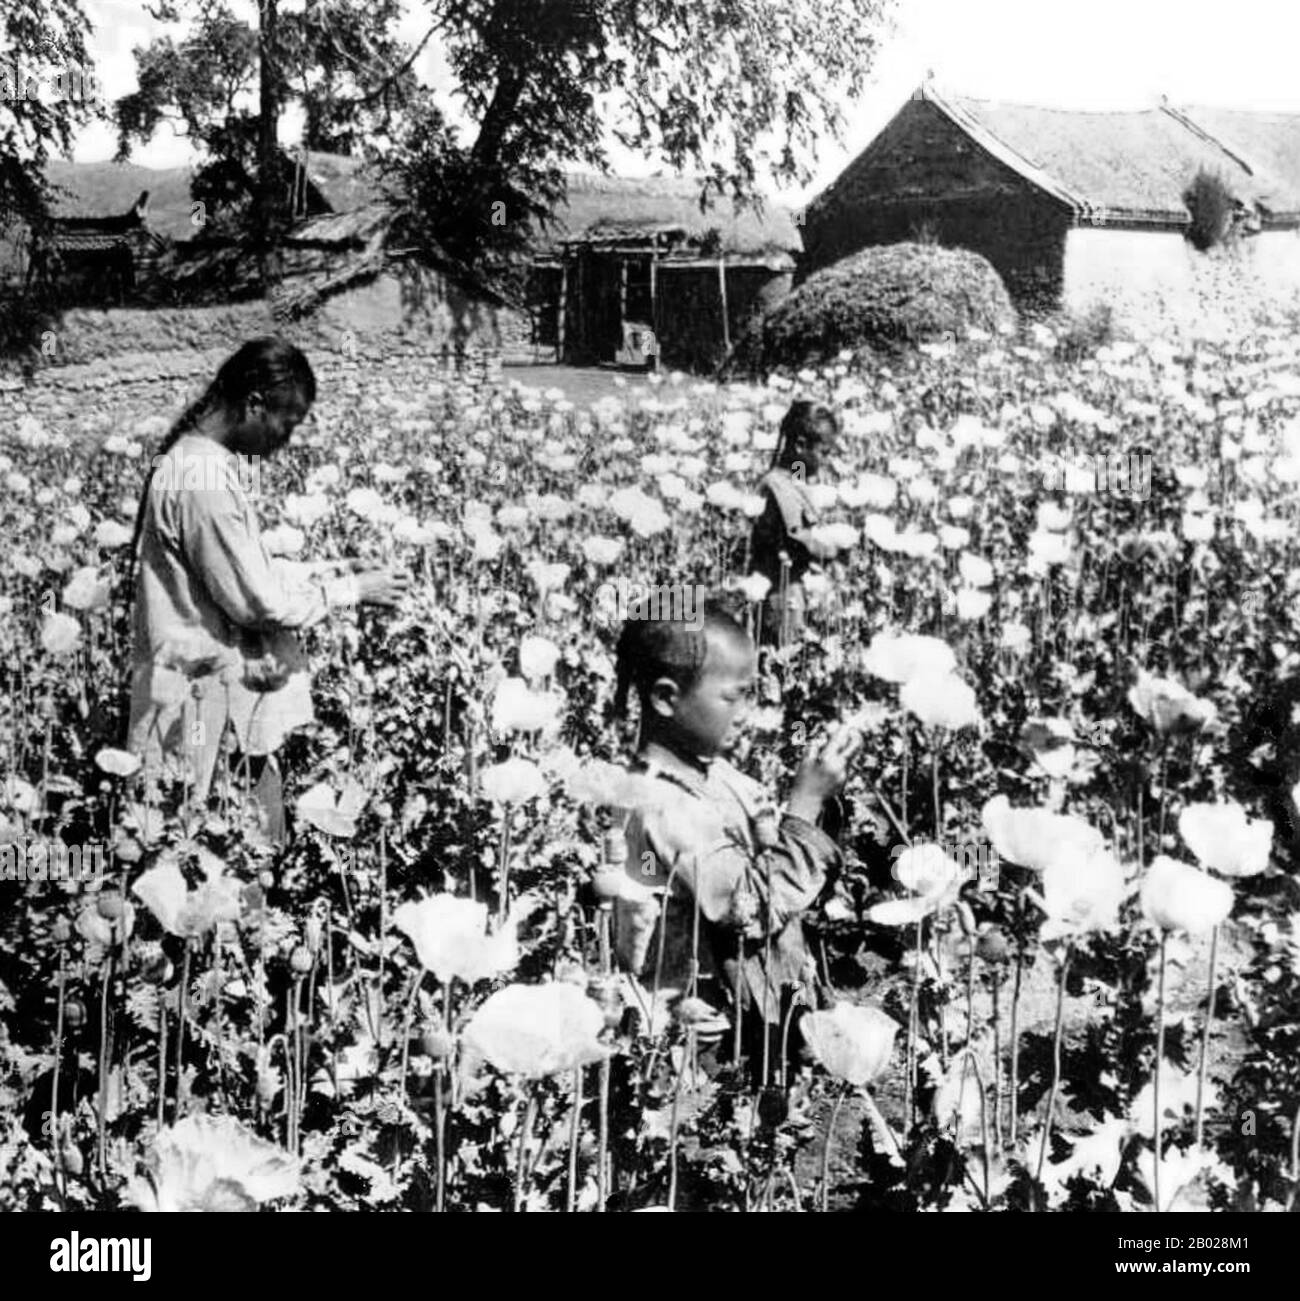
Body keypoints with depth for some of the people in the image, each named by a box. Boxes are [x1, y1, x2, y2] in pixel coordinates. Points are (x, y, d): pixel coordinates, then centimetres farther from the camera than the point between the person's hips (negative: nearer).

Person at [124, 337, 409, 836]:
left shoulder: (199, 459, 8)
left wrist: (308, 572, 9)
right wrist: (352, 589, -8)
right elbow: (260, 603, -20)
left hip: (230, 689, 10)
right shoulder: (204, 482, -23)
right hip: (210, 703, -10)